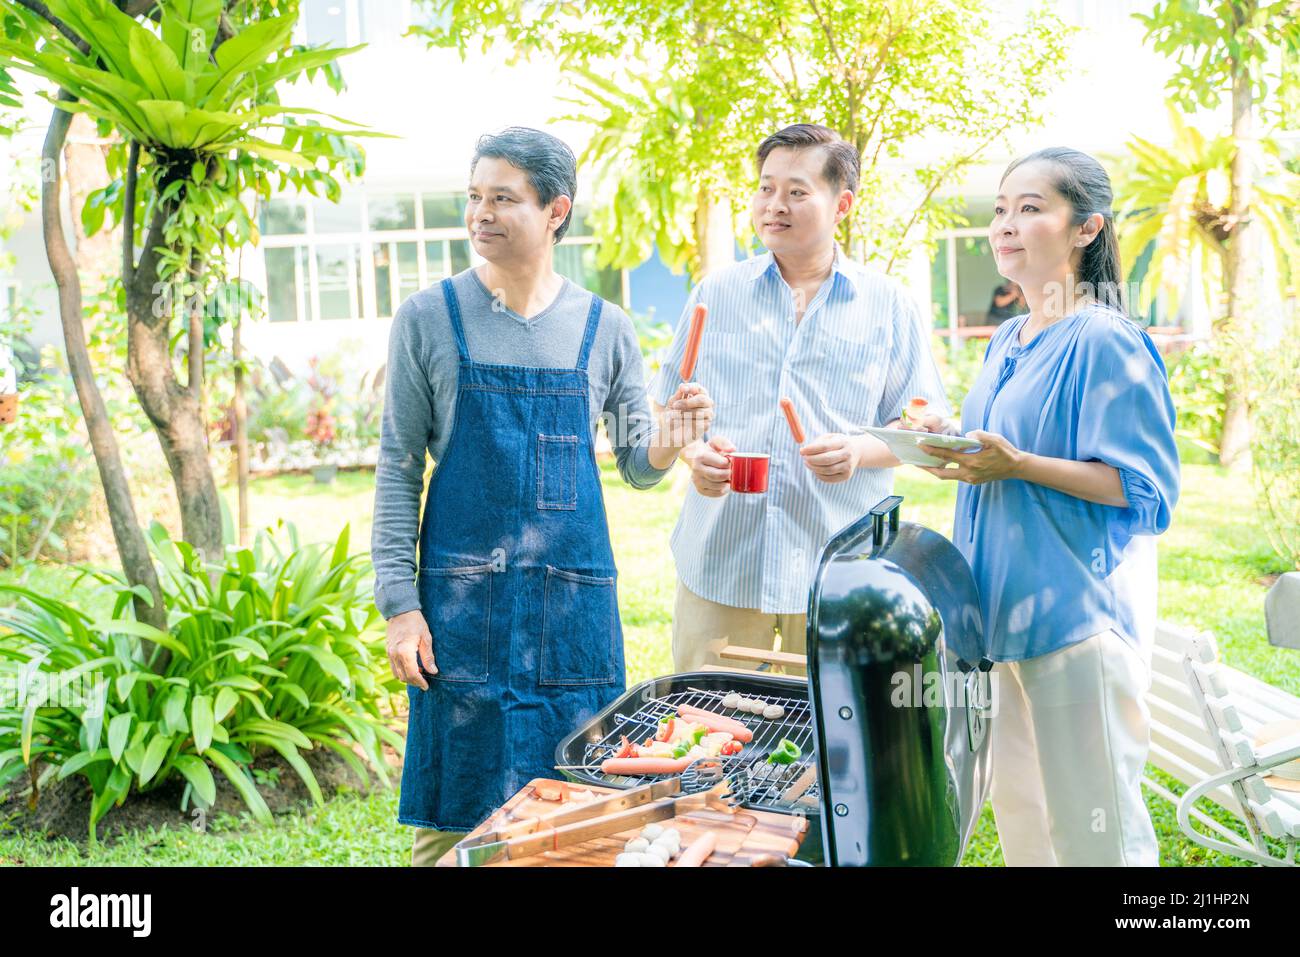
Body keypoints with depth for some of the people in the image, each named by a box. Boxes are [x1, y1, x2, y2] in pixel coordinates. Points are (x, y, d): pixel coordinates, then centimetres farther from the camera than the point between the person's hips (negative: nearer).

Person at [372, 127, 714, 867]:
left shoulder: (604, 327, 5)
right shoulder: (429, 319, 1)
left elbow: (637, 467, 10)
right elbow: (399, 468, 1)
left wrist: (668, 442, -14)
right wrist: (399, 602, -6)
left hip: (577, 601, 2)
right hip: (461, 604, -1)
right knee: (452, 819, 4)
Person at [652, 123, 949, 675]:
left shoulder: (888, 305, 6)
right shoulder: (716, 294, 9)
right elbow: (668, 407, 13)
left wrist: (860, 450, -14)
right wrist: (694, 453, -9)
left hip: (840, 570, -1)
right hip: (719, 562, 1)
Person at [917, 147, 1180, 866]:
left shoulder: (1107, 343, -13)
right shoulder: (1007, 341, 12)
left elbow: (1140, 486, -17)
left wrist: (1016, 465, -25)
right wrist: (958, 451, 3)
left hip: (1078, 610, -8)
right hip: (1008, 604, 8)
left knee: (1091, 823, 2)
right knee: (1016, 806, 18)